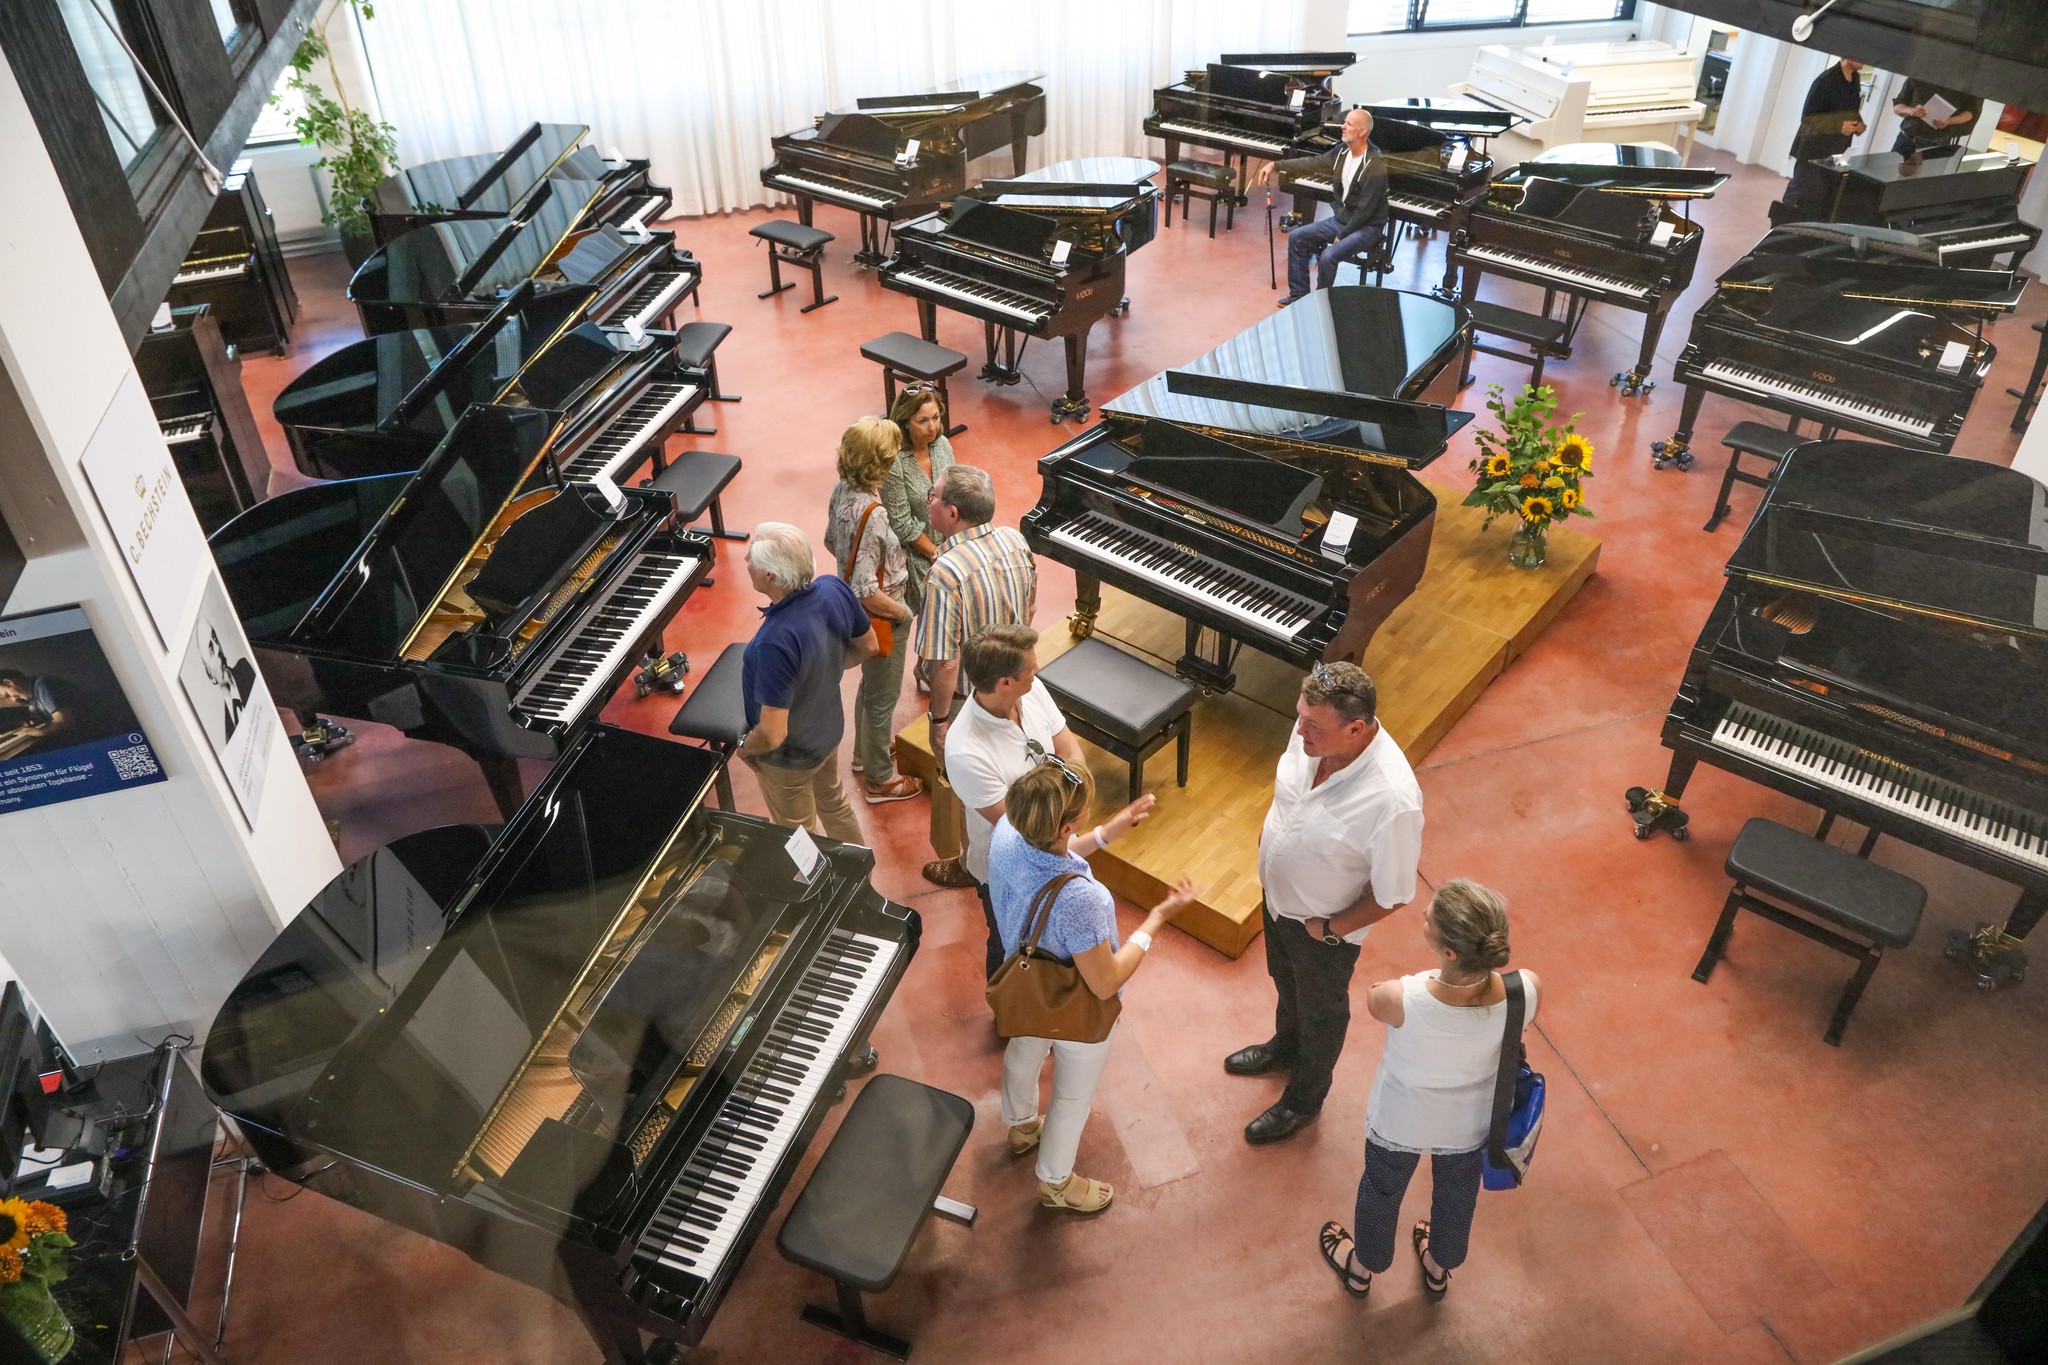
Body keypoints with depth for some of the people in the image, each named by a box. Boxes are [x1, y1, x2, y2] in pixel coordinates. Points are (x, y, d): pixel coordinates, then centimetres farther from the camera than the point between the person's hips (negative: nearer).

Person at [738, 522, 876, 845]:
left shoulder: (776, 641, -42)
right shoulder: (836, 589, -21)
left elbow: (772, 735, -34)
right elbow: (867, 647, -1)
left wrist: (743, 748, -13)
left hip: (790, 757, -7)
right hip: (829, 729, 7)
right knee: (833, 803, 34)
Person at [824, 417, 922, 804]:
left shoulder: (842, 489, -8)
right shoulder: (871, 514, -34)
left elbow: (832, 542, 10)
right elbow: (868, 594, -33)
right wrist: (905, 613, -18)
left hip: (854, 611, 9)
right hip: (879, 616, -9)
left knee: (870, 685, 29)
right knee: (882, 699, 11)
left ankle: (865, 753, 51)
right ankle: (878, 780, 31)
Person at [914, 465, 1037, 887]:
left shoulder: (946, 573, -35)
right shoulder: (1015, 540, -13)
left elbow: (945, 663, -29)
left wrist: (939, 718, -15)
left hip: (967, 697, -7)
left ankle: (971, 865, 39)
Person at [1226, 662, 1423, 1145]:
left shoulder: (1393, 801, -41)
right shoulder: (1313, 732, -23)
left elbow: (1393, 893, -26)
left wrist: (1330, 928, -15)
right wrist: (1269, 836, 6)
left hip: (1323, 927, -6)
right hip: (1277, 895, 6)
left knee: (1320, 1013, 24)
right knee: (1285, 983, 34)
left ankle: (1303, 1101, 52)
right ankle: (1285, 1046, 66)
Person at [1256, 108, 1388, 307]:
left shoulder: (1375, 167, -25)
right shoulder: (1343, 152, 0)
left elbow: (1366, 210, -24)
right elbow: (1311, 163, 5)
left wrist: (1341, 236, -18)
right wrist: (1275, 164, -2)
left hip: (1366, 227, -9)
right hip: (1341, 219, 9)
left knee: (1328, 256, -30)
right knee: (1297, 237, 3)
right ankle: (1299, 295, 10)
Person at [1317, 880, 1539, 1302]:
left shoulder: (1400, 1000, -43)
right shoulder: (1526, 990, -34)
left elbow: (1373, 1000, -16)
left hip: (1400, 1120, -2)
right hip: (1471, 1121, 3)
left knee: (1382, 1189, 30)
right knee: (1457, 1193, 34)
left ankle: (1362, 1268, 60)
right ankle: (1439, 1267, 64)